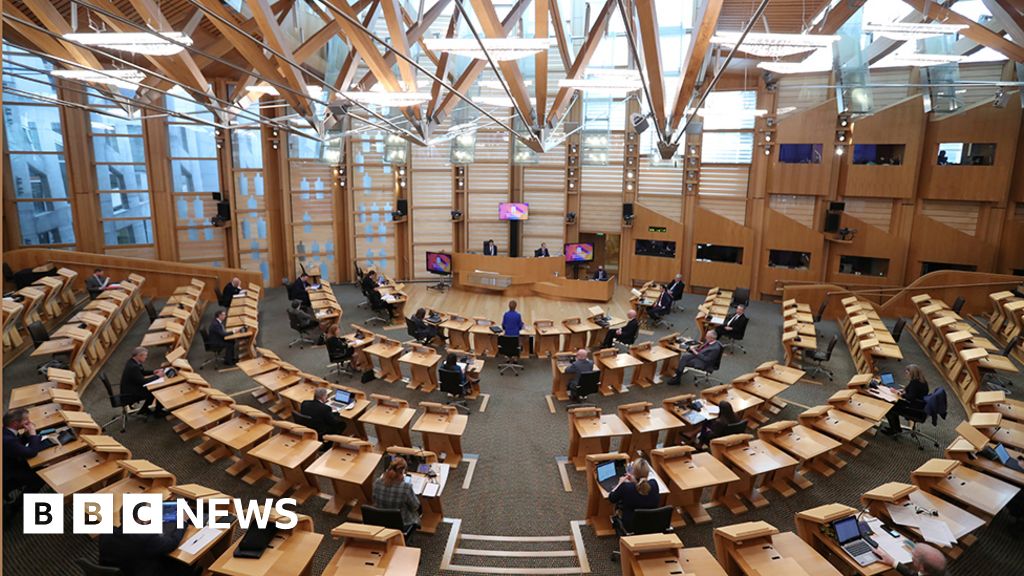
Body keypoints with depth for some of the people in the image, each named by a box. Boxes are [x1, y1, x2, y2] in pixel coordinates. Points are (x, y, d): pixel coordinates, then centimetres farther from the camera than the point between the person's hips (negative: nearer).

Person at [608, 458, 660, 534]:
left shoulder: (625, 487, -28)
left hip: (631, 527, -3)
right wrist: (634, 481, 7)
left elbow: (611, 498, -7)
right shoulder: (654, 484, -20)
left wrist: (620, 483, 4)